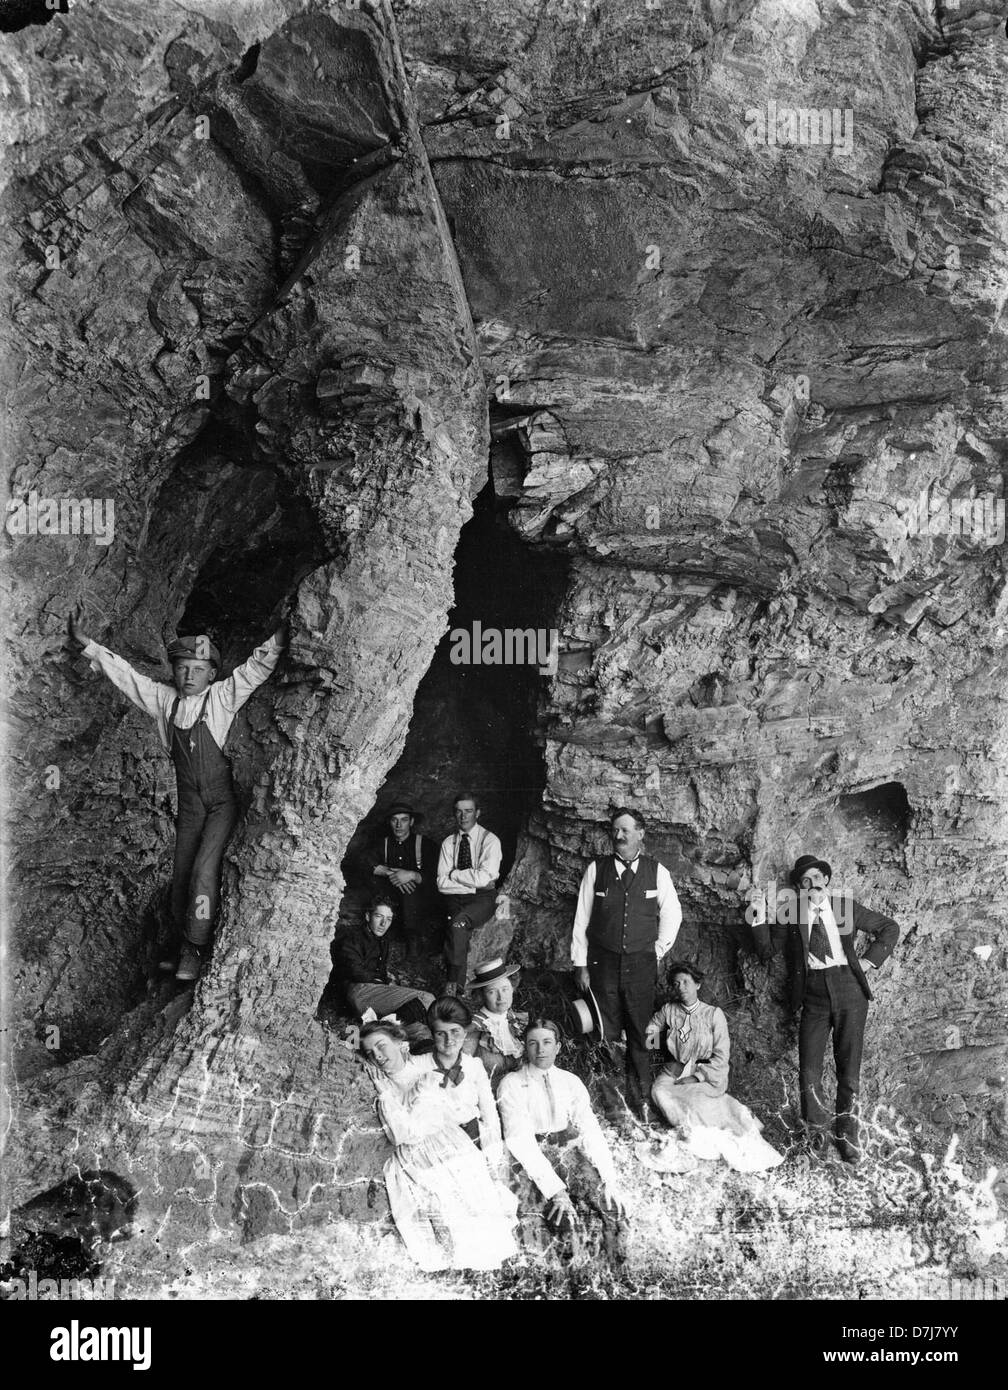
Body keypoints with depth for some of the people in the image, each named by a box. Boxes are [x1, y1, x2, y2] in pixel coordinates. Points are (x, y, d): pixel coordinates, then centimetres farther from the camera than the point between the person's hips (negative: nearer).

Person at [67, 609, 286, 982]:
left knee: (204, 867, -16)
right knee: (181, 873, 8)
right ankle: (179, 943, 21)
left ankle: (193, 948, -9)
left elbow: (256, 668, -18)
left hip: (222, 800, -4)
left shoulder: (223, 697, -8)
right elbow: (123, 674, 7)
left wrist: (278, 641, -34)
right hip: (189, 803, 5)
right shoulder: (163, 699, 3)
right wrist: (84, 642, 3)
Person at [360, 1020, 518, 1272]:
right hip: (411, 1171, 4)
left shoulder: (426, 1079, -8)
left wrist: (385, 1094, -16)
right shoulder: (383, 1086, 6)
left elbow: (414, 1133, -16)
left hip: (451, 1162, -4)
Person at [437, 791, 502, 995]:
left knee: (460, 921, -32)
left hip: (482, 898, -3)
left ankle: (453, 982, -28)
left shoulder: (489, 840, -1)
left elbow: (484, 878, -14)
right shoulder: (448, 843, 10)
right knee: (458, 924, -31)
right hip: (454, 898, 3)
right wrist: (472, 883, -10)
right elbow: (442, 883, 0)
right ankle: (459, 982, -29)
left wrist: (454, 874, -6)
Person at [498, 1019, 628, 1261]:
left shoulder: (571, 1082, 11)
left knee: (612, 1202, -17)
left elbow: (591, 1131, 4)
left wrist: (610, 1179, -10)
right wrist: (554, 1189, -21)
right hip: (531, 1159, -4)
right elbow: (520, 1141, -11)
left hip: (570, 1151, 4)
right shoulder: (512, 1085, -2)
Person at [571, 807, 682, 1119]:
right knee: (605, 1034, 1)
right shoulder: (596, 869, 1)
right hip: (603, 963, 0)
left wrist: (658, 950, 7)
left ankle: (640, 1102, 13)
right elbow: (581, 918, 3)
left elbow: (672, 914, 13)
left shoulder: (657, 872, 2)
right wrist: (580, 963, 0)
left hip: (641, 965, 0)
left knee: (640, 1035, 3)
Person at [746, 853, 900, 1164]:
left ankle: (847, 1136, 19)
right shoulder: (790, 914, 8)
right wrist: (760, 915, -10)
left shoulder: (846, 906, 9)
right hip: (813, 995, 0)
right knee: (809, 1074, -7)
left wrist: (870, 960, 6)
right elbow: (766, 951, 0)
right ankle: (818, 1134, 12)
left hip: (848, 989, 0)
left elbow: (889, 928, 17)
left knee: (849, 1071, 4)